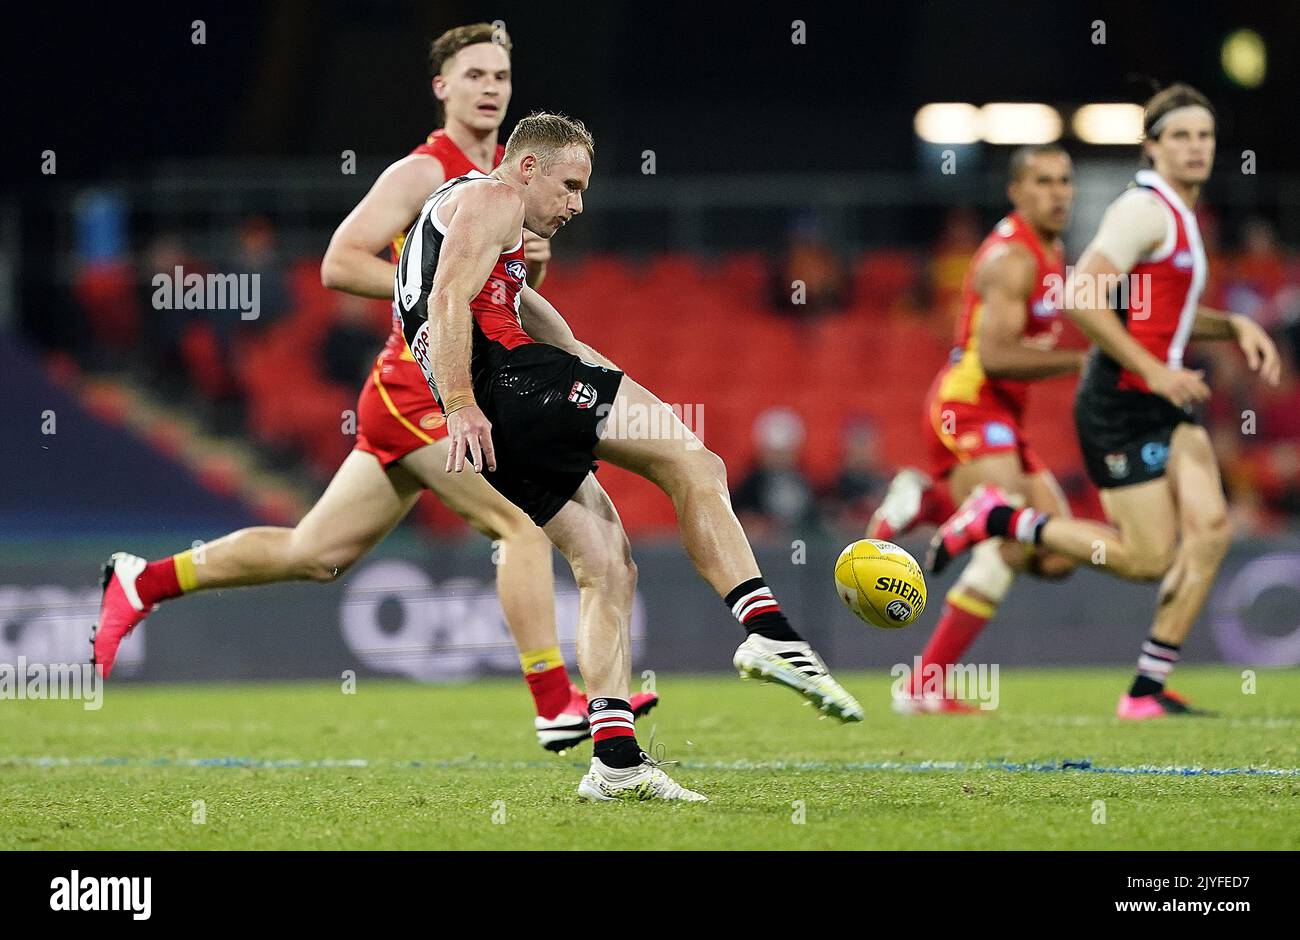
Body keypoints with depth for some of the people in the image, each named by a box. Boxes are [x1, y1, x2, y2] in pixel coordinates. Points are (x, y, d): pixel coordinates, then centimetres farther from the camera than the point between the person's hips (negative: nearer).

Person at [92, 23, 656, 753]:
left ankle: (143, 582, 22)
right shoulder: (423, 173, -10)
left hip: (455, 395, 9)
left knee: (315, 554, 11)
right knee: (524, 523, -16)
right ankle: (558, 708, -14)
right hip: (418, 389, -9)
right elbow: (339, 263, -15)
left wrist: (532, 259, 5)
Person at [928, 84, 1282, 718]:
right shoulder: (1146, 210, -13)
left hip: (1164, 402, 9)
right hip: (1121, 404, -9)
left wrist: (1235, 328, 13)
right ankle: (999, 519, 6)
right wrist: (1153, 371, -21)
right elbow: (1080, 296, -23)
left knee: (1210, 527, -8)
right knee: (1149, 558, -10)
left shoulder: (1179, 215, 17)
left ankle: (1149, 688, -3)